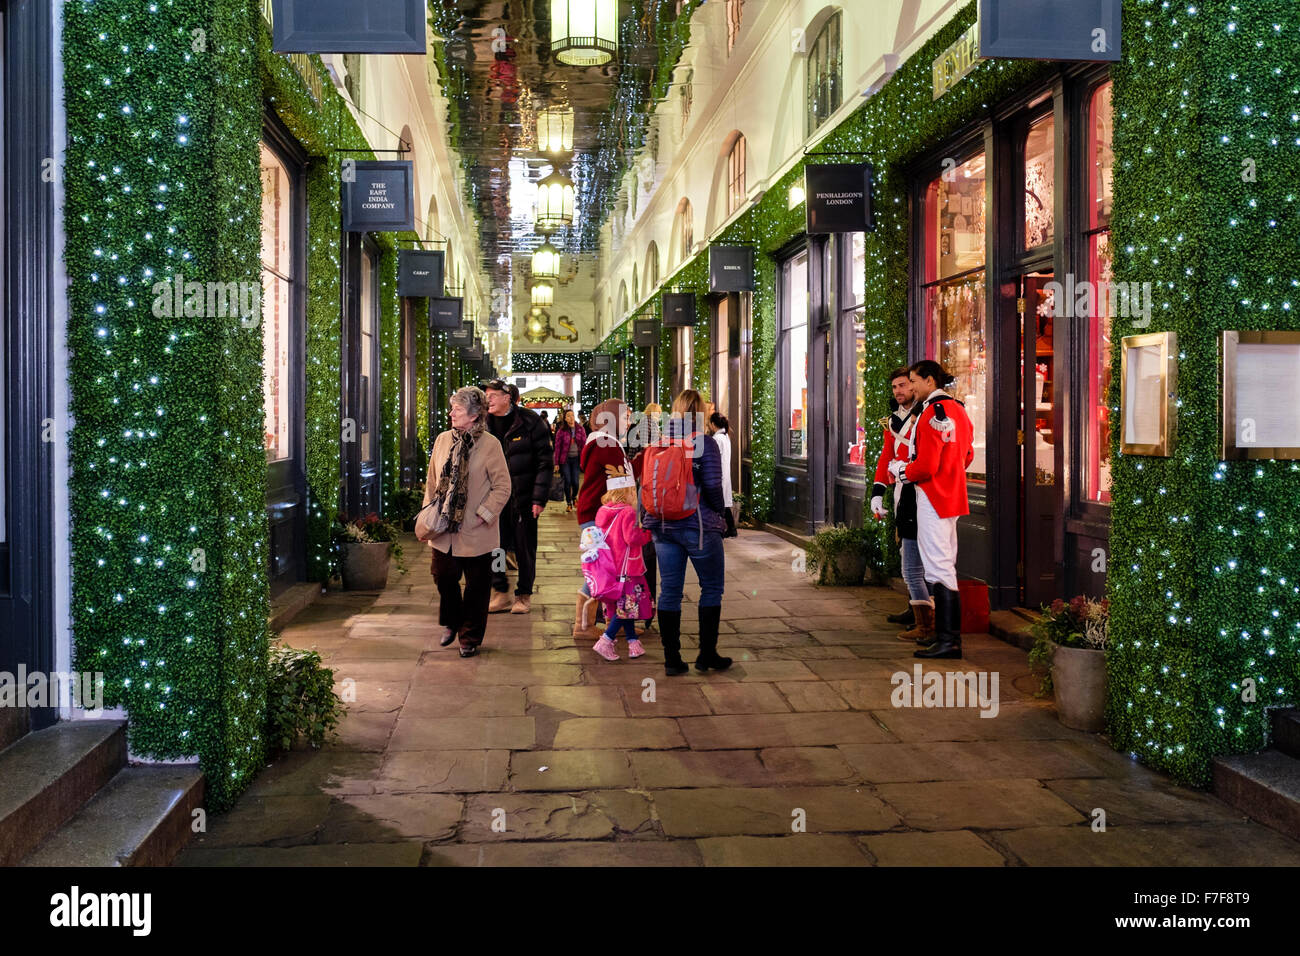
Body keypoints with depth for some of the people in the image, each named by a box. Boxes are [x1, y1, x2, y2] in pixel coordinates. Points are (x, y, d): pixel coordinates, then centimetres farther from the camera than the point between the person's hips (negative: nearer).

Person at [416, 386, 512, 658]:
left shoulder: (490, 445, -11)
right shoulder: (442, 440, 4)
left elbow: (503, 486, -8)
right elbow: (432, 479, 14)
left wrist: (484, 515, -13)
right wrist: (429, 511, 8)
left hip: (475, 532, -4)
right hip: (443, 528, 4)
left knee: (476, 586, 6)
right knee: (443, 577, 13)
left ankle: (470, 638, 22)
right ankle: (451, 624, 38)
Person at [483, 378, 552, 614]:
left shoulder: (529, 422, -7)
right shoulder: (485, 425, 6)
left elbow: (544, 461, -8)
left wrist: (540, 498, -12)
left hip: (523, 497, -4)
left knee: (525, 548, 5)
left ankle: (524, 596, 20)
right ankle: (501, 593, 19)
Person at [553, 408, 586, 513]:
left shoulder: (580, 429, 1)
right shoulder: (561, 431, -4)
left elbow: (584, 444, 3)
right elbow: (557, 447, -2)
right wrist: (556, 462, -5)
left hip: (576, 458, 1)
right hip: (565, 459, -1)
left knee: (575, 481, 0)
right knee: (567, 481, -1)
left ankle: (574, 497, 32)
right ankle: (568, 503, 14)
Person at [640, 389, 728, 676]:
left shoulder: (658, 444, 6)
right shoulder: (704, 443, -10)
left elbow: (647, 484, 9)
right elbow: (712, 487, -14)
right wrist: (720, 514, 3)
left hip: (661, 526, 5)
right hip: (698, 526, -5)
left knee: (669, 590, 9)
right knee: (712, 587, 10)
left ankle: (671, 659, 12)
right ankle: (707, 654, 12)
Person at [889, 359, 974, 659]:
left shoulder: (933, 413, -17)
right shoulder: (958, 409, 13)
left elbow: (926, 466, -19)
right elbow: (967, 454, 21)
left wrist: (900, 470, -2)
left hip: (933, 497, -10)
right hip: (952, 494, 10)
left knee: (938, 567, -9)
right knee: (946, 565, 15)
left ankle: (948, 641, -8)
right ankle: (947, 632, 21)